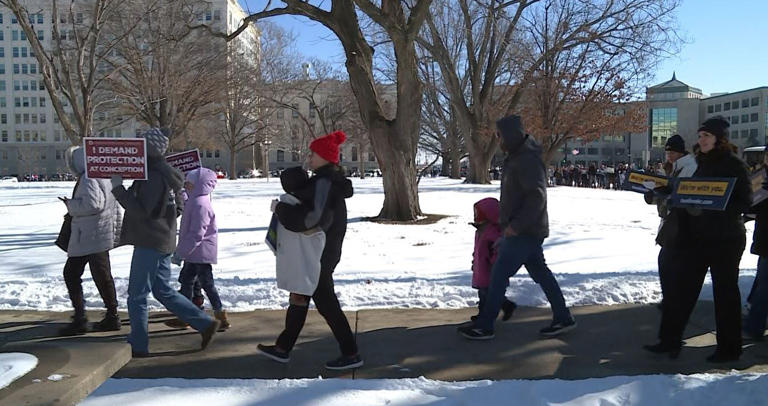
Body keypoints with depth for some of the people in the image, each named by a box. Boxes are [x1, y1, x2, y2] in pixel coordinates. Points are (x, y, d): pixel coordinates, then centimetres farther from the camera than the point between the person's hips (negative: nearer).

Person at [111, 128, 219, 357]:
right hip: (163, 241, 10)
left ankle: (138, 346, 14)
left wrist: (119, 189, -18)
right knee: (162, 291, 17)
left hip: (149, 243, -10)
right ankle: (205, 324, 16)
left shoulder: (154, 177, -18)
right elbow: (177, 208, 20)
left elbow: (142, 212, -22)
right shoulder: (165, 175, 13)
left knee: (136, 296, 3)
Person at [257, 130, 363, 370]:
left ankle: (351, 355, 9)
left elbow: (313, 217, -31)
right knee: (299, 298, 17)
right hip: (324, 252, 10)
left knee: (326, 304, -1)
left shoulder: (324, 183, -20)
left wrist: (280, 208, -19)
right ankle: (283, 348, 29)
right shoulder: (332, 181, 11)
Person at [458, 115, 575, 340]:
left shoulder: (527, 161, -19)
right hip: (524, 231, 10)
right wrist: (509, 224, 19)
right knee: (541, 273, 15)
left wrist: (516, 225, -26)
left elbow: (537, 197, -27)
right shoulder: (517, 158, 14)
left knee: (499, 275, -5)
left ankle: (484, 326, 4)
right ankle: (563, 318, 24)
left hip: (524, 233, -10)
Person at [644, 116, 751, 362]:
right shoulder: (702, 163, 12)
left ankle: (729, 348, 19)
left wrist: (710, 208, -24)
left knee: (725, 291, 4)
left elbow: (745, 202, -14)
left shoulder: (734, 165, -9)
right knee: (683, 287, 6)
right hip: (697, 237, 7)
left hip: (726, 239, -7)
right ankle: (670, 340, 13)